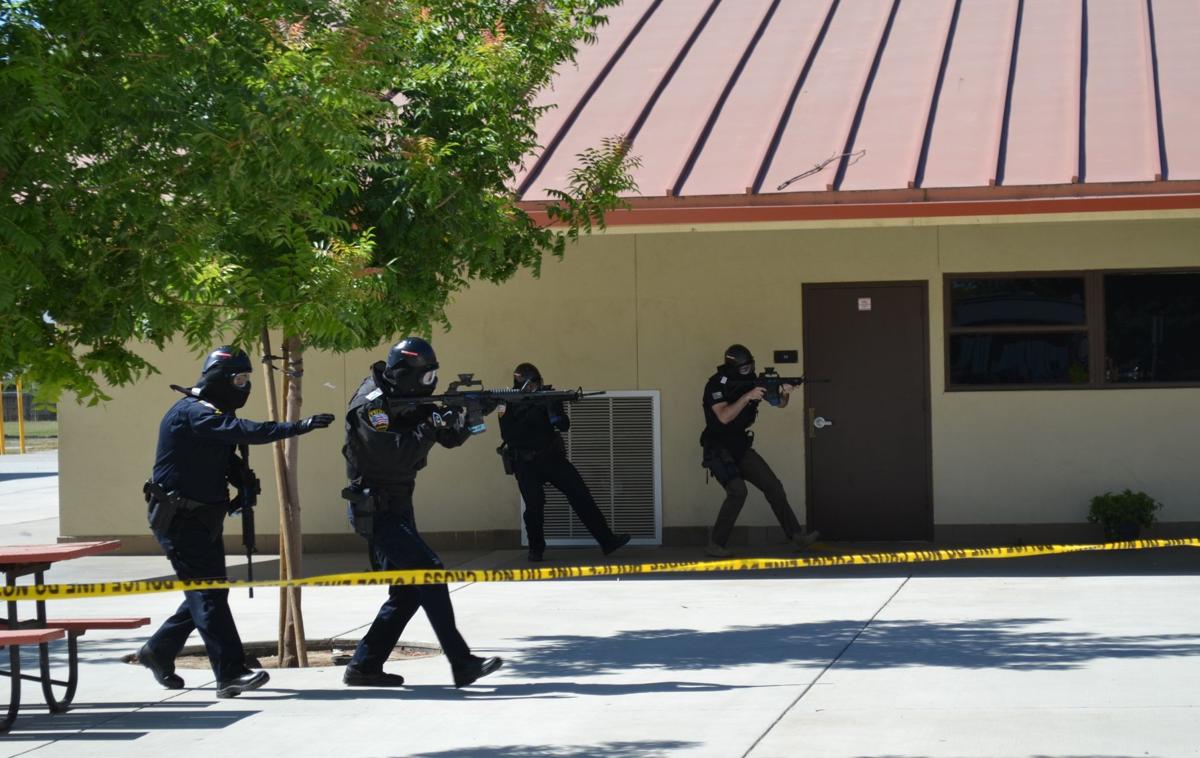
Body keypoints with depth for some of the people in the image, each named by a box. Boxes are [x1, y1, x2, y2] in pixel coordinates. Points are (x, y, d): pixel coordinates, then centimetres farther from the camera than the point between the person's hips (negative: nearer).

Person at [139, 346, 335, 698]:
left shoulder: (213, 414, 14)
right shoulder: (192, 413, -19)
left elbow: (225, 460, 22)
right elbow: (244, 431, -32)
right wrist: (299, 427, -36)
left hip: (203, 518, 10)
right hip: (179, 519, -10)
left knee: (206, 591, 14)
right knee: (208, 593, -14)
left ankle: (158, 651, 29)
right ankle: (230, 673, -18)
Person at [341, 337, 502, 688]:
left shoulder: (409, 402, 9)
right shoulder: (370, 405, -16)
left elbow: (449, 438, 8)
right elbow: (393, 454, -27)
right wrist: (431, 427, -25)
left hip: (397, 507, 10)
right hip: (376, 510, -10)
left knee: (408, 591, 9)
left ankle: (364, 666, 15)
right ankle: (462, 664, -17)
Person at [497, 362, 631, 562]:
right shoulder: (509, 403, -5)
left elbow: (564, 425, -4)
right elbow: (507, 435, -17)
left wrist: (554, 409, -24)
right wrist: (530, 416, -25)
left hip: (552, 457, 3)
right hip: (527, 464, -2)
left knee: (581, 496, -4)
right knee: (534, 506, -13)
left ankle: (607, 541, -3)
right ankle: (536, 550, 7)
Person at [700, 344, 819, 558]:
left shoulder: (750, 382, 3)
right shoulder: (716, 385, -14)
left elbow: (779, 404, 7)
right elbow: (724, 417, -27)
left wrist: (784, 394, -16)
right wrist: (747, 397, -32)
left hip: (742, 450, 7)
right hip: (718, 451, -7)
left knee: (773, 486, 0)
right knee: (738, 491, -25)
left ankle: (797, 536, 5)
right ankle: (716, 545, -17)